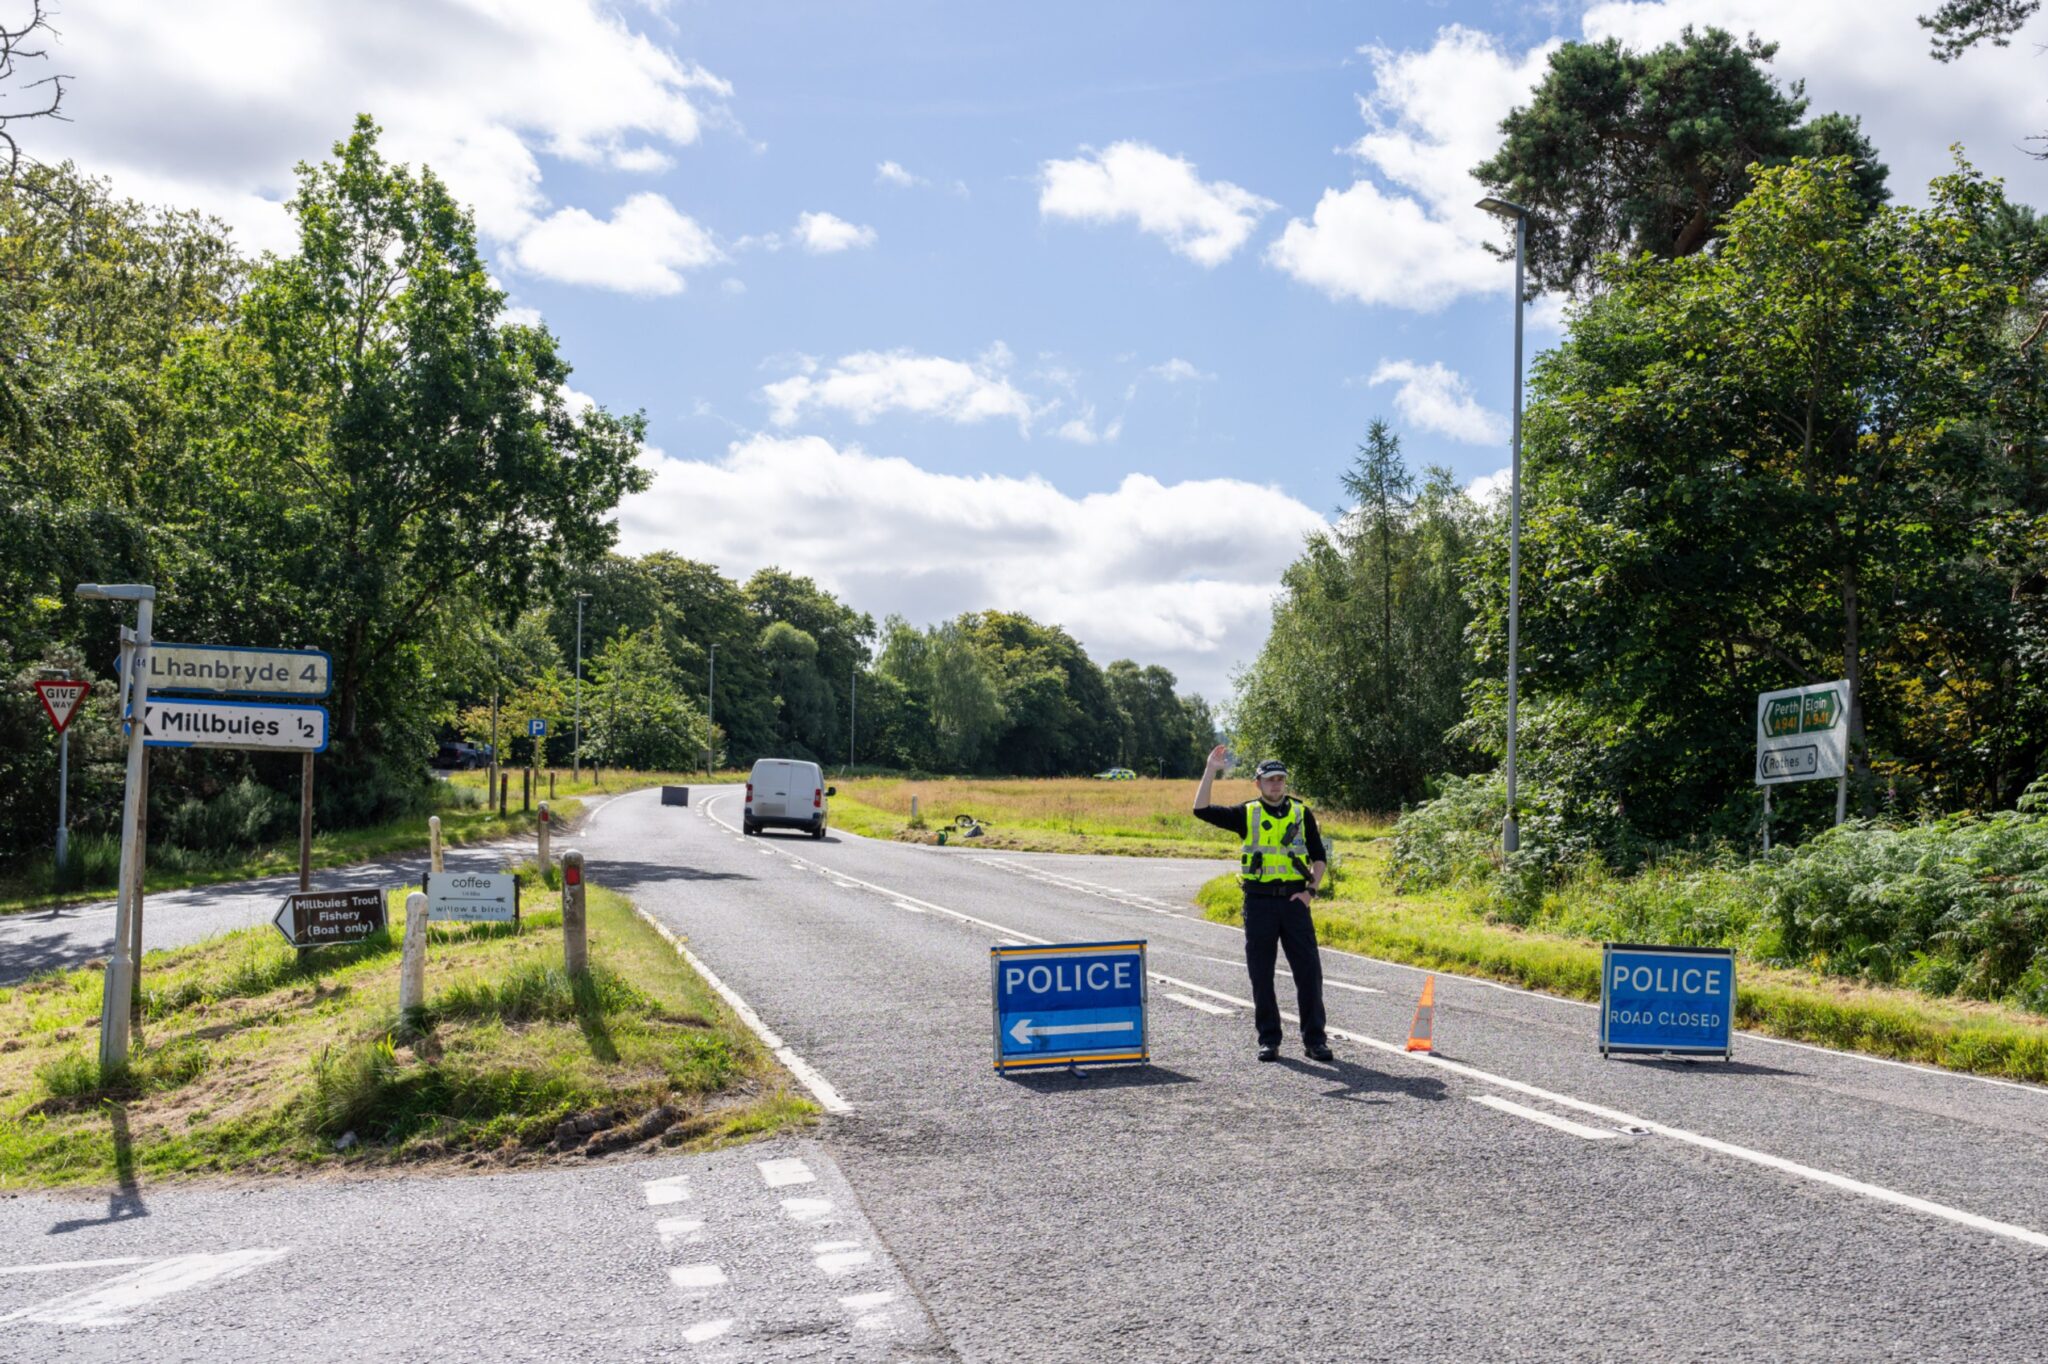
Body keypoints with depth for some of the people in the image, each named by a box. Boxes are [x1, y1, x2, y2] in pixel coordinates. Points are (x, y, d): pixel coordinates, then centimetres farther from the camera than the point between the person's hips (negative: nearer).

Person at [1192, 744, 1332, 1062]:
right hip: (1259, 902, 0)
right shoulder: (1247, 814, 5)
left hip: (1294, 900, 1)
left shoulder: (1302, 812, 9)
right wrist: (1210, 771, -11)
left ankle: (1314, 1039, 7)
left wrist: (1311, 890, -2)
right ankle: (1269, 1040, 13)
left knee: (1309, 970, -2)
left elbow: (1319, 857, 12)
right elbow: (1202, 810, -5)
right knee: (1261, 974, 3)